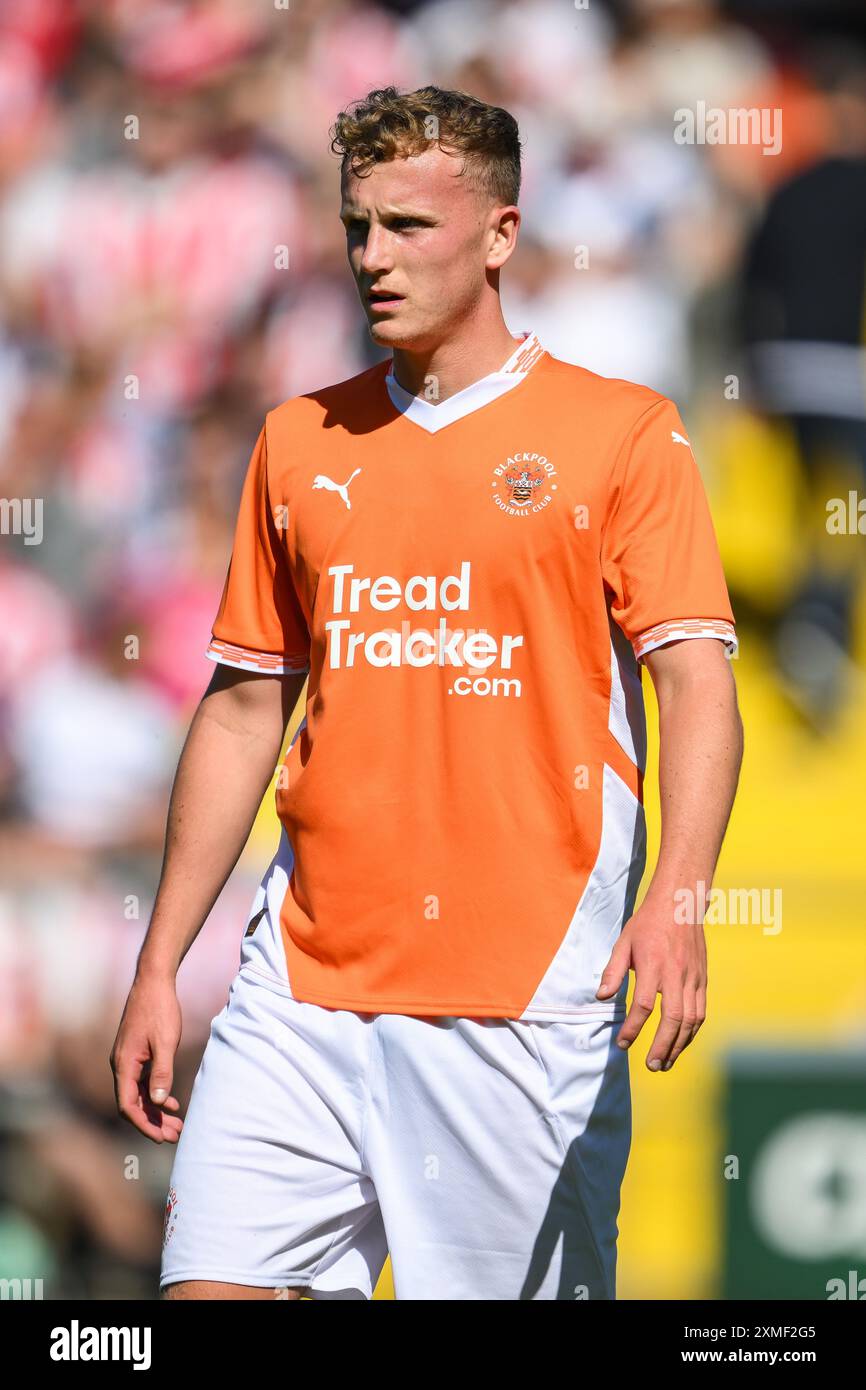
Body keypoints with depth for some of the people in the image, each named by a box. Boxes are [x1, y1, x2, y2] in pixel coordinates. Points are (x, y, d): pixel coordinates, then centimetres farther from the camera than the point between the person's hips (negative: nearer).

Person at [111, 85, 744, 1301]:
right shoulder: (297, 442, 13)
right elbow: (244, 706, 17)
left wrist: (676, 901, -24)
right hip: (307, 975, 4)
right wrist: (159, 967, 13)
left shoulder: (623, 433, 0)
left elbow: (697, 680, -7)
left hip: (525, 994, -4)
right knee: (212, 1282, -8)